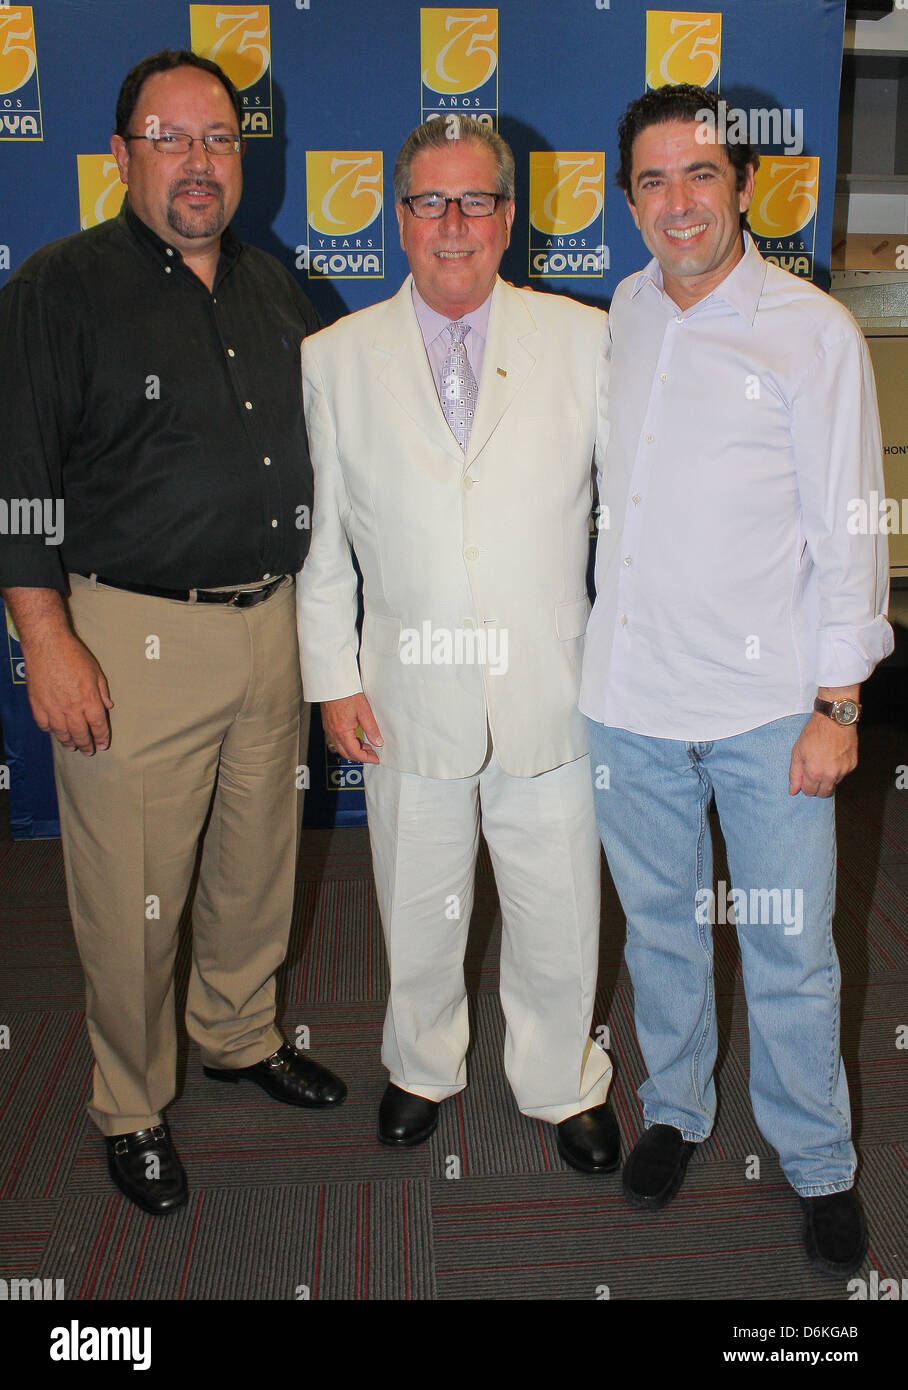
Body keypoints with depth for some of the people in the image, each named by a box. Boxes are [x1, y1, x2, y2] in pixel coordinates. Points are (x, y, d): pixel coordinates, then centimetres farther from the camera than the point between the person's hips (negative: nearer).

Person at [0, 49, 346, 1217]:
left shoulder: (272, 288, 12)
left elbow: (322, 437, 22)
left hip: (271, 622, 6)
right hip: (133, 636, -5)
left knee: (258, 859, 18)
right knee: (133, 897, 3)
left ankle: (241, 1035, 42)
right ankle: (130, 1108, 26)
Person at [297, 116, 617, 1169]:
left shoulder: (585, 340, 1)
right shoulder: (335, 359, 3)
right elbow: (319, 533, 5)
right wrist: (333, 676, 1)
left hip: (550, 690, 0)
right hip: (409, 697, 1)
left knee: (558, 914, 12)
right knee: (417, 910, 17)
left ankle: (564, 1084, 38)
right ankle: (422, 1068, 44)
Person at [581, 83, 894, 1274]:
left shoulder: (813, 332, -6)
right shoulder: (626, 313, 8)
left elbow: (846, 530, -6)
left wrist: (837, 704, -8)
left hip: (767, 705, -3)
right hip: (630, 694, 4)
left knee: (790, 955, 5)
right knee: (660, 926, 17)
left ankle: (820, 1165, 27)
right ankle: (674, 1111, 38)